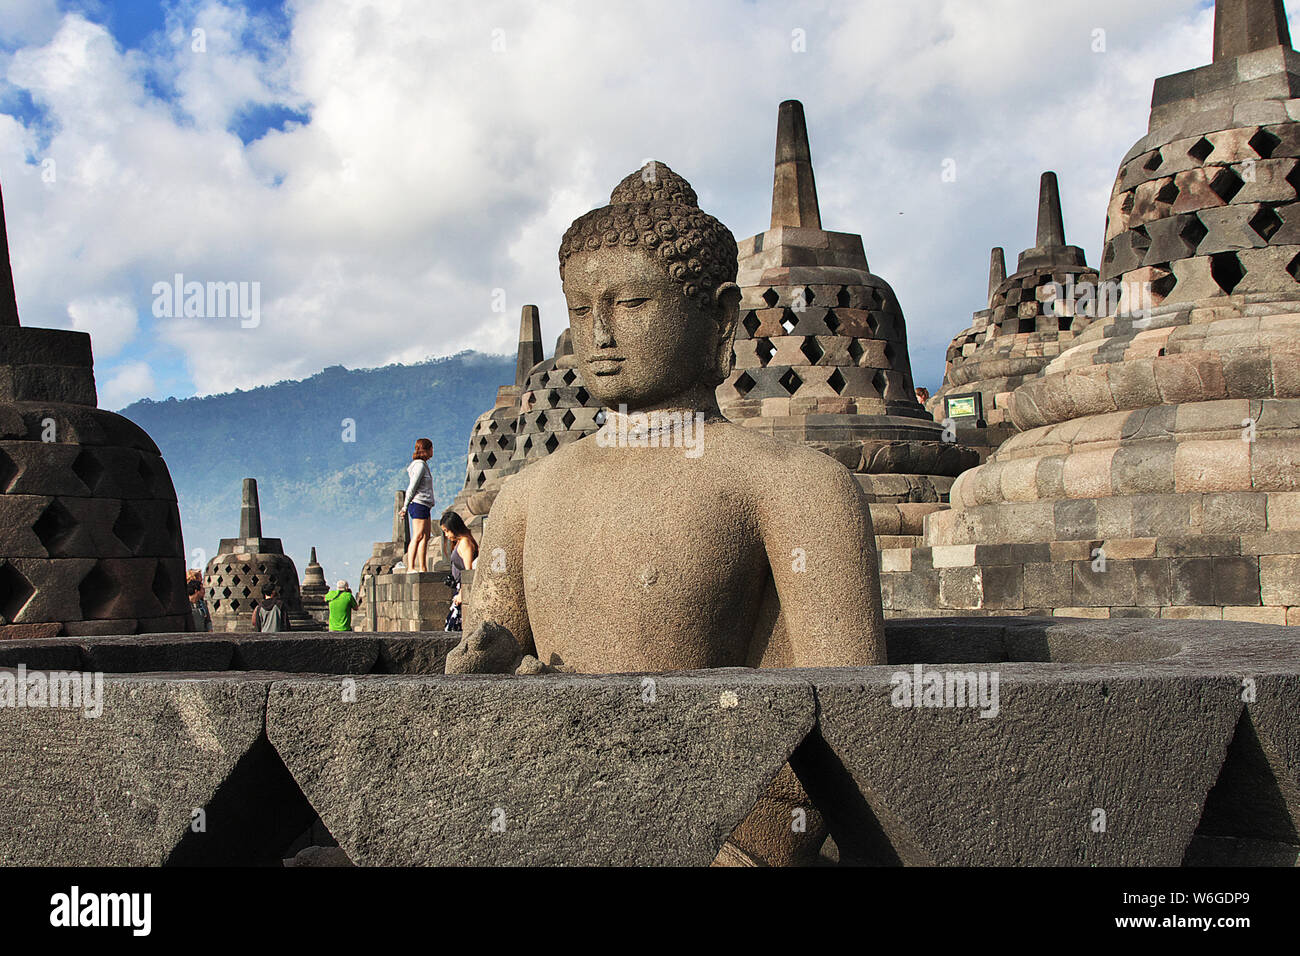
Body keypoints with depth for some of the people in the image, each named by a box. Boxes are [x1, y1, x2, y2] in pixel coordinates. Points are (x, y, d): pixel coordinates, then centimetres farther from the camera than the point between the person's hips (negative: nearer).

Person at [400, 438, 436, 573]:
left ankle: (422, 568, 6)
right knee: (418, 536, -12)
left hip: (424, 505, 10)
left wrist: (407, 506, 17)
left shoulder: (423, 465, 19)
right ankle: (410, 568, -15)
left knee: (425, 537, 6)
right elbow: (412, 487, -14)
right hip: (419, 504, -10)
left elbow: (411, 487, 19)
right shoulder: (419, 465, -11)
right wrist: (406, 507, -11)